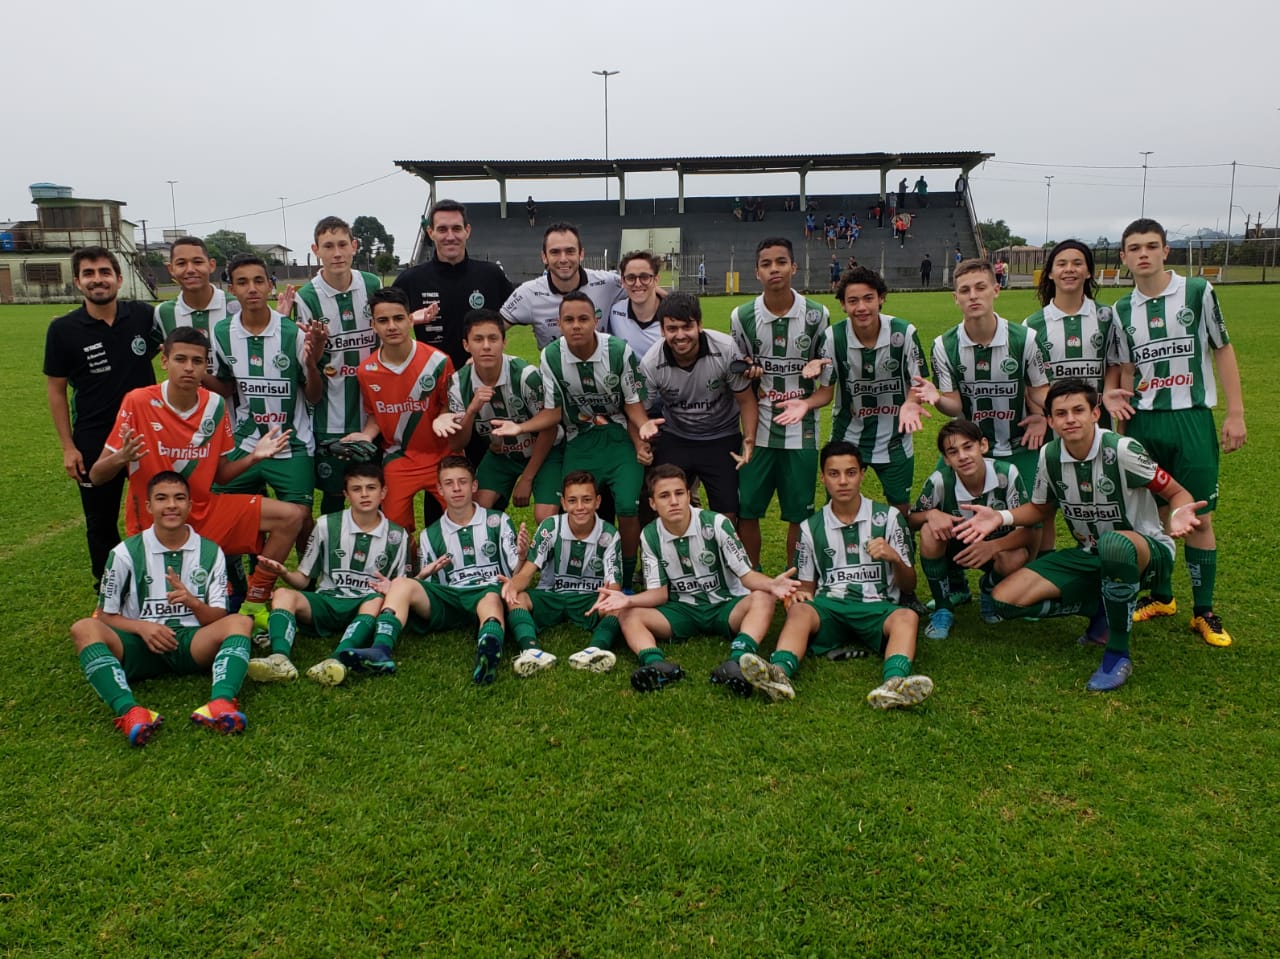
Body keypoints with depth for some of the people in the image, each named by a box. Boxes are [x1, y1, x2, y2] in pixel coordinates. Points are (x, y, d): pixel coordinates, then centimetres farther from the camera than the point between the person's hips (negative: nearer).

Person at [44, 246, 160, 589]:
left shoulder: (143, 315, -5)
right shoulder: (63, 329, -8)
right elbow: (55, 389, -2)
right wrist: (67, 446, -5)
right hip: (94, 443, -1)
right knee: (101, 522, 10)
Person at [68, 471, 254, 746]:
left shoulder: (210, 552, 7)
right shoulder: (126, 553, 4)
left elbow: (217, 619, 4)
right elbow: (106, 616, 6)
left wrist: (193, 602, -17)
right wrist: (142, 626, -14)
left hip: (193, 645, 1)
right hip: (140, 645, 0)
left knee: (240, 622, -26)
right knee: (84, 628, -27)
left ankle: (221, 702, -52)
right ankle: (129, 711, -50)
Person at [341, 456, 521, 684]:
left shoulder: (498, 521, 13)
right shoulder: (430, 535, 19)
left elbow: (516, 572, 5)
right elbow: (428, 588, 17)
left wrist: (521, 557, -19)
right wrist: (395, 589, -3)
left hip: (490, 591, -3)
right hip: (449, 601, 3)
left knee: (492, 599, -39)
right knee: (402, 584, -21)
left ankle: (487, 655, -72)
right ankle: (381, 651, -45)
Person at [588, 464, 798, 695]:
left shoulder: (715, 524, -12)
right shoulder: (650, 536, -3)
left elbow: (746, 574, -12)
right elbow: (660, 592, 0)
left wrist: (771, 584, -35)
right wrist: (628, 599, -21)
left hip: (725, 607, -2)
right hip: (683, 611, 3)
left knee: (762, 599, -33)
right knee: (627, 615, -21)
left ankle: (735, 662, -56)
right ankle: (657, 665, -49)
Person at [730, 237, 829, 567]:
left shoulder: (817, 314, -3)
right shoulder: (742, 316, -2)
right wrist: (749, 374, -13)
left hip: (802, 428, 0)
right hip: (758, 428, 1)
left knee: (800, 513, 7)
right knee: (746, 510, 3)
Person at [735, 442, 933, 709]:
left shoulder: (888, 517, 7)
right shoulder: (811, 528, 11)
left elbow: (909, 585, 9)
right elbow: (807, 586, 17)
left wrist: (895, 558, -13)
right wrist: (798, 595, -8)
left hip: (877, 607, 0)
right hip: (829, 606, 1)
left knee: (906, 617, -33)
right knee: (799, 611, -32)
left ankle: (893, 682, -60)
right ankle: (780, 673, -59)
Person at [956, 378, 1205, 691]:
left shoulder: (1121, 449, -19)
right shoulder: (1049, 455, -4)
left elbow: (1177, 493, -11)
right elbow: (1041, 509, 12)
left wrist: (1179, 513, -35)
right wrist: (1001, 517, -7)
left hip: (1146, 552, -5)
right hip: (1089, 555, 5)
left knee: (1114, 543, -45)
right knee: (1004, 600, -12)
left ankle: (1118, 654, -25)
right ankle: (1100, 613, 7)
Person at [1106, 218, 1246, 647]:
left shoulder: (1197, 292, -2)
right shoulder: (1122, 310, 7)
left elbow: (1222, 350, 1)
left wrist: (1235, 413, -3)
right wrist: (1118, 398, -5)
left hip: (1191, 419, -3)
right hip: (1143, 423, 3)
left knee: (1199, 518, -1)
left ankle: (1204, 612, 11)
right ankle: (1161, 597, 25)